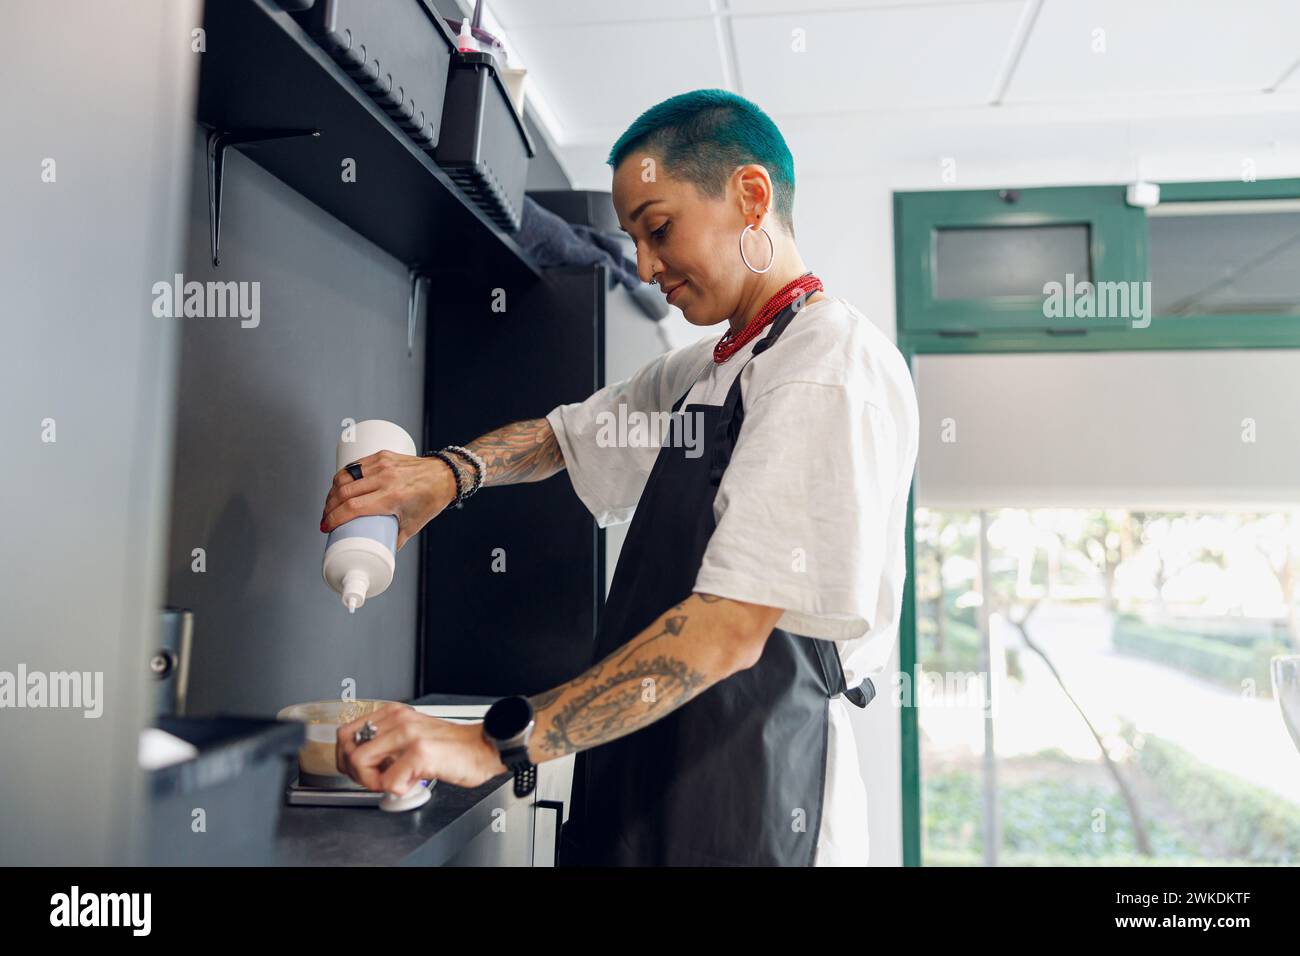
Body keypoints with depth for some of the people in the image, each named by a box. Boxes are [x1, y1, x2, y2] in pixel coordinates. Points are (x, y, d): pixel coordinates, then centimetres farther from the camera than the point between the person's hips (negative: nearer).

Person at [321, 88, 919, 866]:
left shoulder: (835, 364, -16)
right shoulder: (705, 371, 12)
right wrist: (451, 472, -1)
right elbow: (569, 434, 20)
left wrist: (497, 744, -24)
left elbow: (731, 627, -24)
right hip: (651, 783, 8)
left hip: (751, 801, -8)